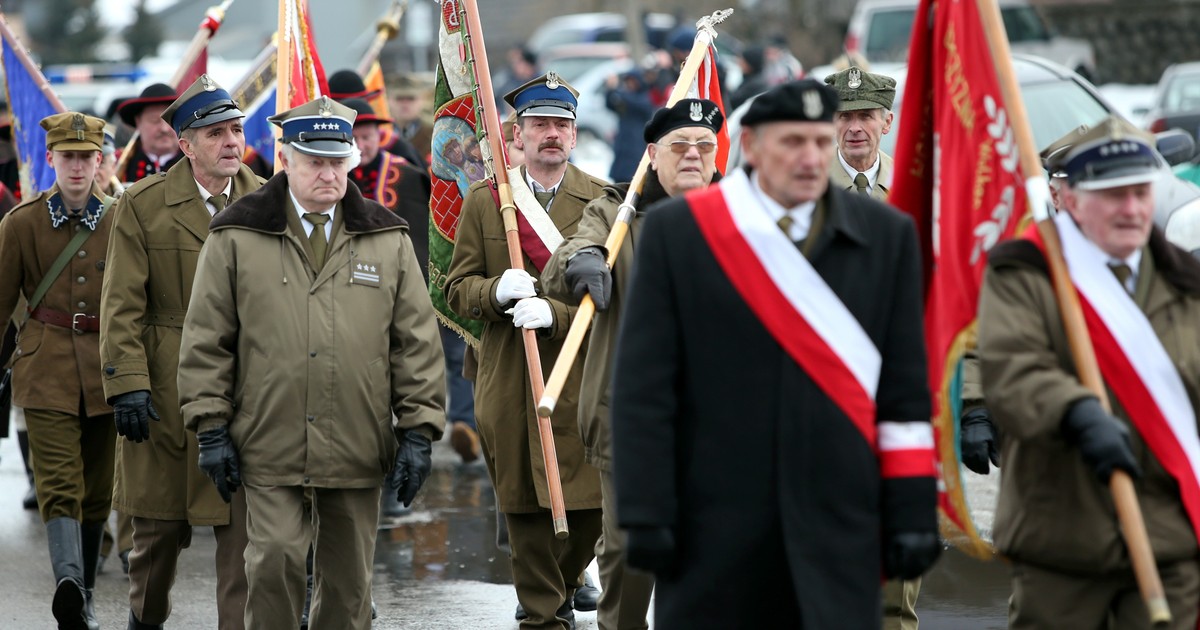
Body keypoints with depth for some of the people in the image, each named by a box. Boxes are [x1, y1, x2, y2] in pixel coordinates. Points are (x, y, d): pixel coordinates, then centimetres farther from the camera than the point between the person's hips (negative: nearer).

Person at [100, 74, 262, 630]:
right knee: (160, 522, 12)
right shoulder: (142, 207, -2)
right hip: (167, 394, -1)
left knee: (245, 528, -5)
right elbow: (122, 306, -5)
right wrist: (127, 385, -13)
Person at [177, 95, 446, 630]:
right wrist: (211, 427, -2)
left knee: (348, 580, 9)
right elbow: (206, 340, 3)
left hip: (357, 448, 2)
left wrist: (419, 430, 2)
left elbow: (417, 340, 8)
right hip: (269, 448, -2)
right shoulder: (237, 236, 2)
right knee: (274, 564, -11)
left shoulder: (387, 239, 8)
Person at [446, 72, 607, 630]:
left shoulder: (602, 201, 5)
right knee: (524, 505, 2)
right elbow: (457, 288, 7)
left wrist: (555, 313, -18)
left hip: (584, 376, -1)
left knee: (591, 504, -2)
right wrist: (497, 290, -15)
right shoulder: (483, 201, 8)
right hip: (508, 379, 1)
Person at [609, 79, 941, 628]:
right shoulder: (676, 231, 0)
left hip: (840, 518, 1)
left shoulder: (886, 236, 6)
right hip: (716, 517, -1)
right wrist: (645, 515, -6)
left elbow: (906, 391, 6)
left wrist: (912, 513, 1)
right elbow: (643, 391, -1)